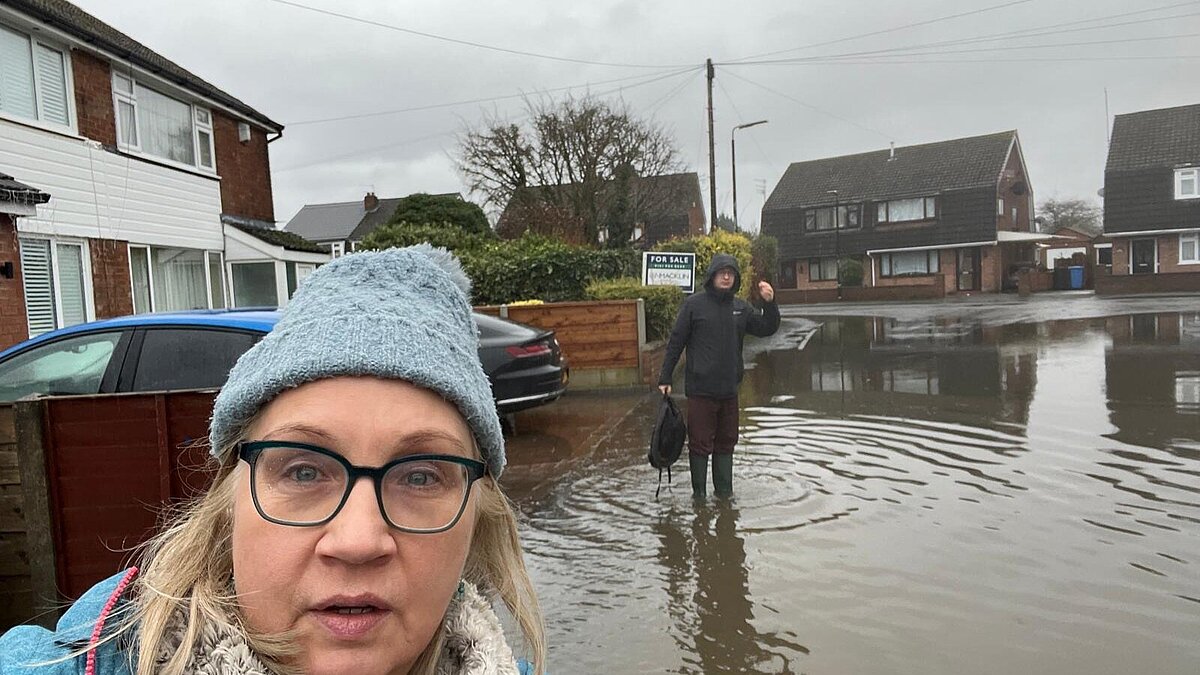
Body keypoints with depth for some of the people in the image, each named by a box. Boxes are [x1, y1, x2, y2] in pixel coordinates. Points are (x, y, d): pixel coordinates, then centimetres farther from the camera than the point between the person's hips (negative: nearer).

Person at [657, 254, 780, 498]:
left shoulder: (741, 307, 9)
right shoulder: (694, 305, -4)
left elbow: (768, 329, 9)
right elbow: (676, 343, -3)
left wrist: (769, 303, -8)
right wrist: (665, 379, -5)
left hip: (729, 389, 5)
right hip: (700, 389, -4)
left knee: (726, 442, 13)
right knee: (700, 443, 1)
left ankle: (724, 492, 24)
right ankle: (699, 494, 12)